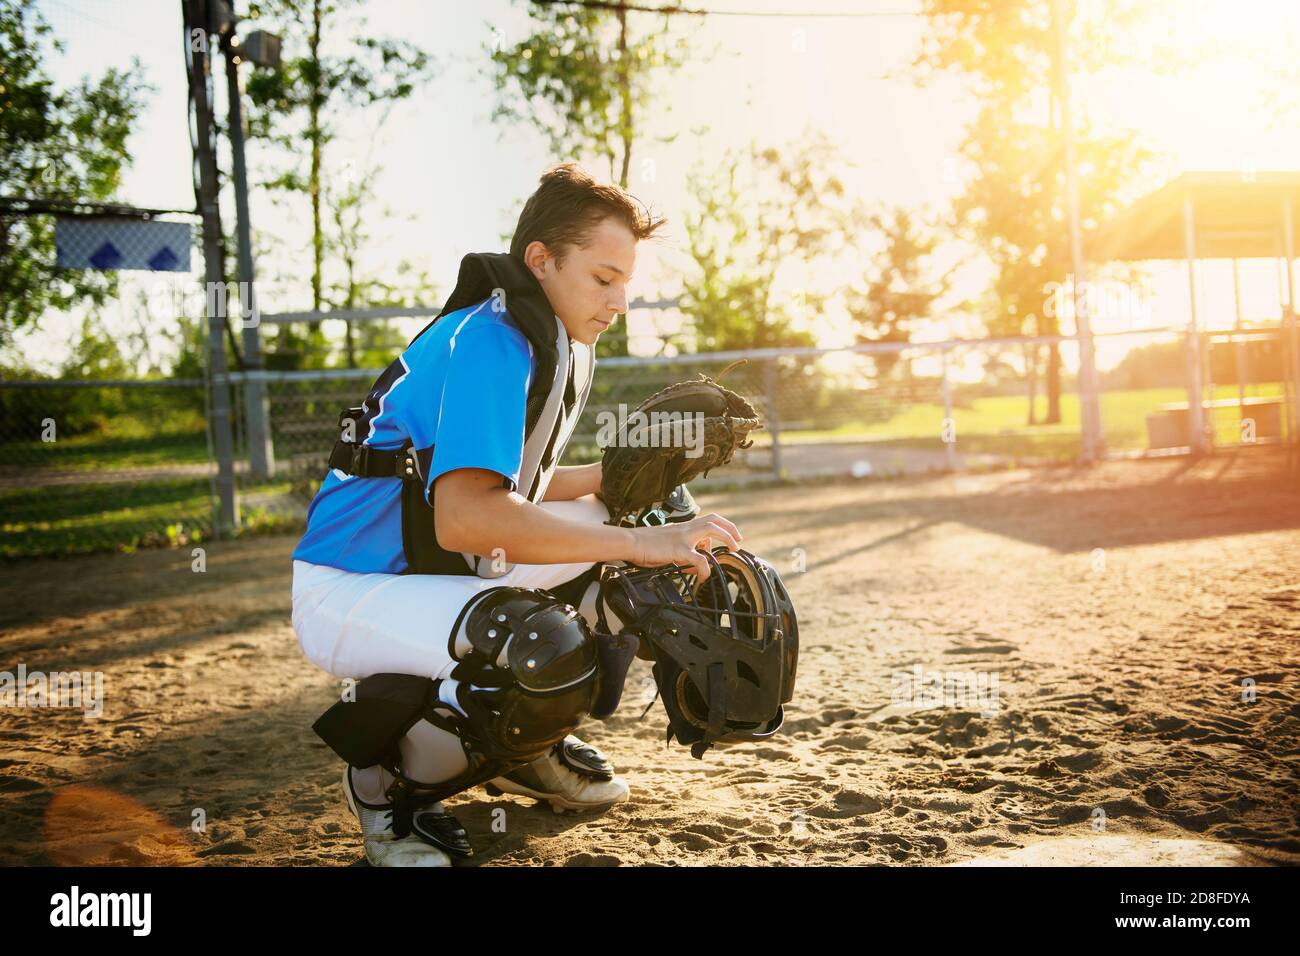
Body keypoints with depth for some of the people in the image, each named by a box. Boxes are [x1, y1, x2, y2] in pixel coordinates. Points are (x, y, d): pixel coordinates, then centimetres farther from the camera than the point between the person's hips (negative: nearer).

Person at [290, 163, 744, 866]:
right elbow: (465, 515, -35)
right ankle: (387, 777, -4)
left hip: (442, 565, 10)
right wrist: (639, 544, -34)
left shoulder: (563, 345, 9)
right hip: (351, 590, -10)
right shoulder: (493, 340, -22)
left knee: (611, 517, 8)